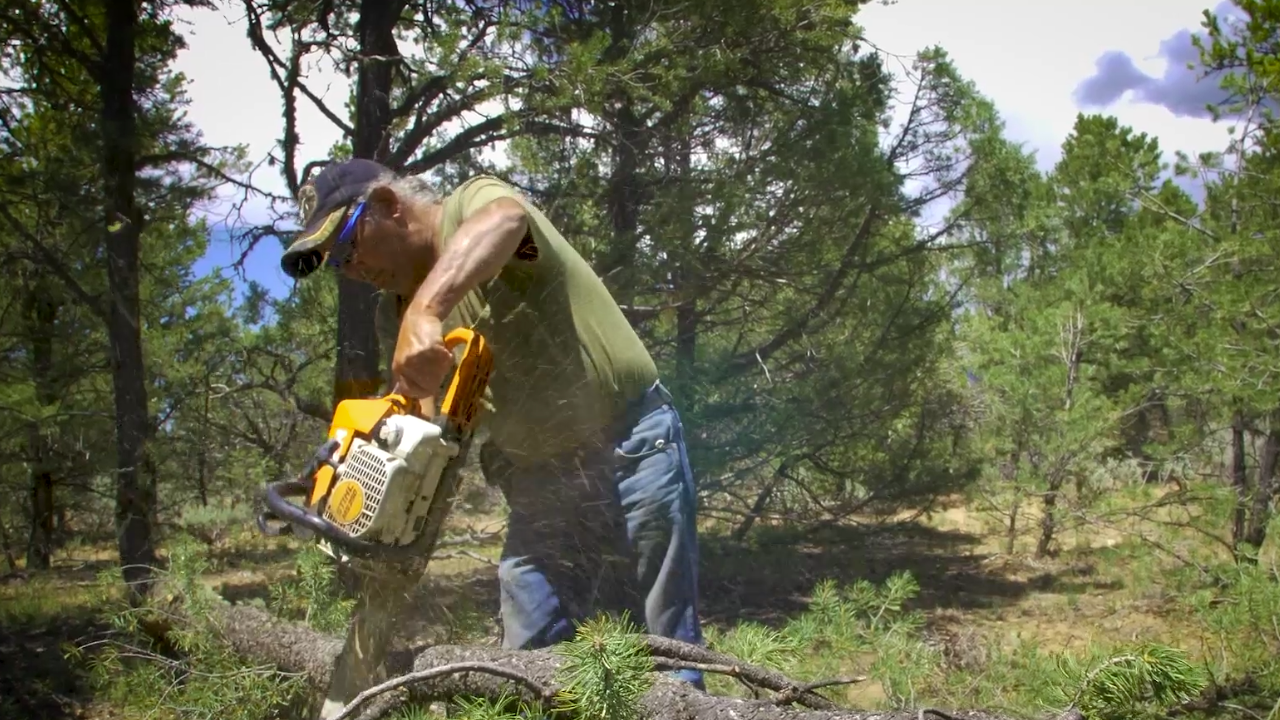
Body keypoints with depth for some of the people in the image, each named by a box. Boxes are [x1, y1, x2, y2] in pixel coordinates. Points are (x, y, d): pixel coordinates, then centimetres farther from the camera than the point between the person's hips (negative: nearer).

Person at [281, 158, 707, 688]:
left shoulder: (472, 205, -12)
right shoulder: (394, 312, 10)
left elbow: (505, 218, -38)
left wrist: (425, 310, -53)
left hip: (631, 449, -7)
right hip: (536, 479, 7)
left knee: (664, 647, 1)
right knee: (526, 657, 7)